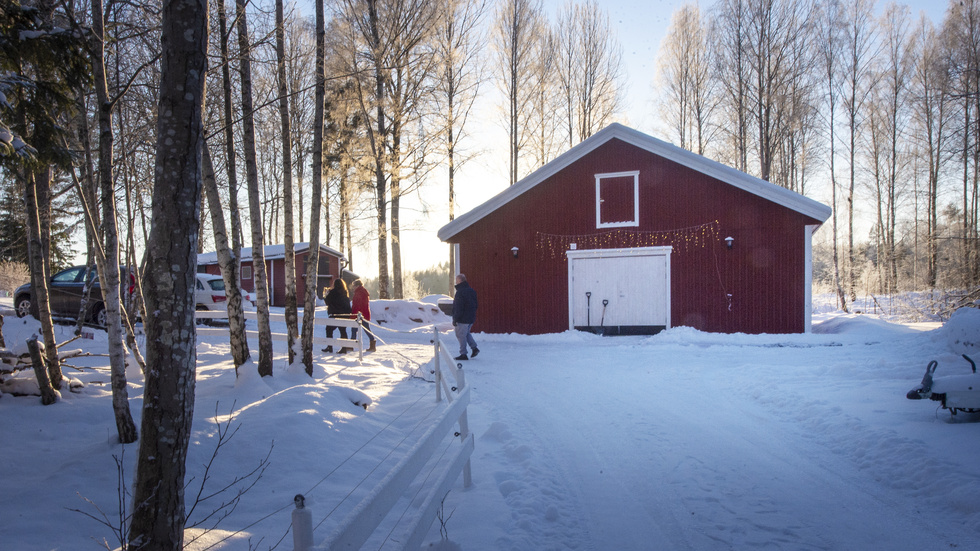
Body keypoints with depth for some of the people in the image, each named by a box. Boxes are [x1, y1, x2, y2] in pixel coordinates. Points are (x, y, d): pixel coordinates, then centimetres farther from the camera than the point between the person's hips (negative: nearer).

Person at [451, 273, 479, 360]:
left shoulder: (460, 292, -18)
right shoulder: (472, 290, 10)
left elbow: (458, 308, -21)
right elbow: (475, 305, 17)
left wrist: (455, 319, -16)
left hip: (463, 319, -9)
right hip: (471, 318, 9)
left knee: (461, 335, 0)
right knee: (466, 333, 24)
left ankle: (463, 354, 2)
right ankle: (474, 348, 15)